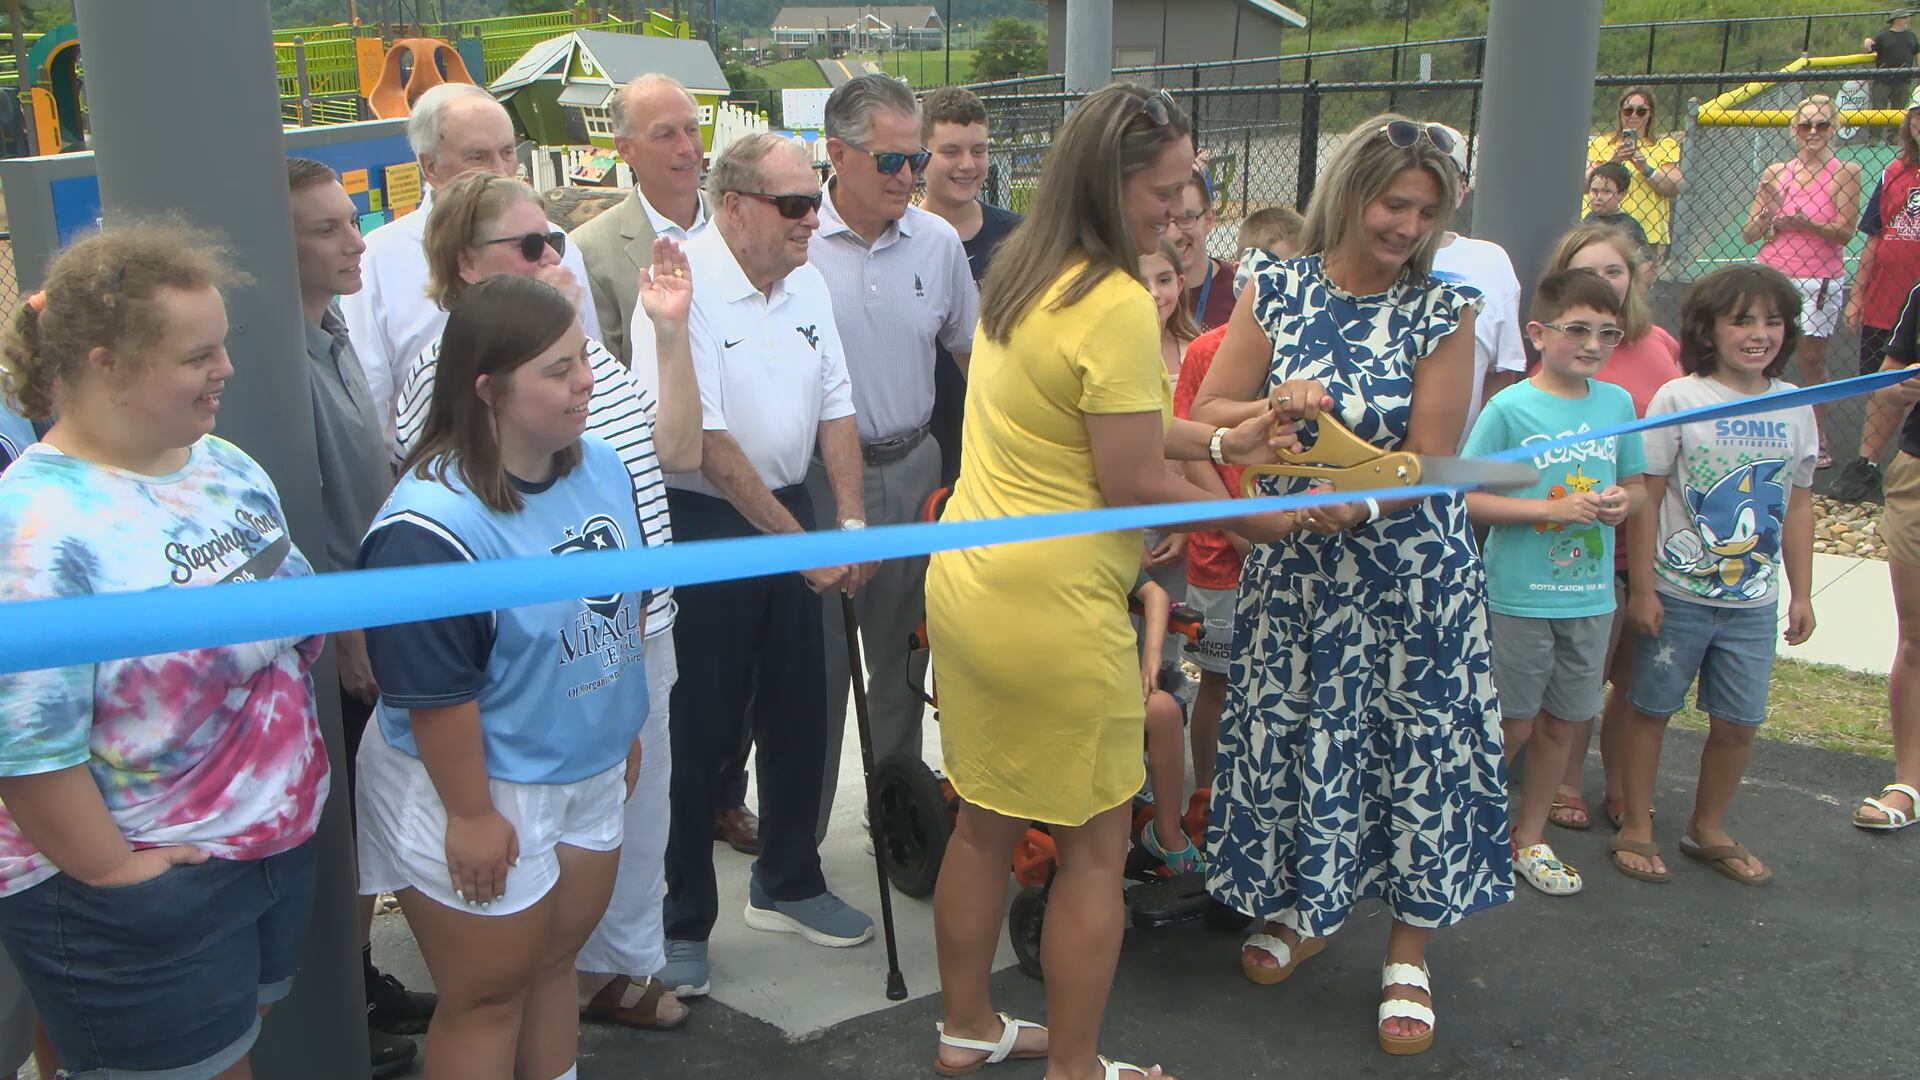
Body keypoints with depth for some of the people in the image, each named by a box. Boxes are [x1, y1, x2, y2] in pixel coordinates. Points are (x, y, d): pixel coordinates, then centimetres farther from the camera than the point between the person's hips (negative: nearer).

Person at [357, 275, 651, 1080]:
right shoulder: (431, 527, -29)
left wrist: (623, 727, 16)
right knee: (487, 999, 13)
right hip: (482, 794, -7)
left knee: (554, 963, 24)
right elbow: (434, 695, -24)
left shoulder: (600, 467, -3)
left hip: (589, 773, 7)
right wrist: (470, 814, -17)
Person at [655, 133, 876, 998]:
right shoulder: (686, 286, -17)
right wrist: (797, 542, -15)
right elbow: (703, 439, -20)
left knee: (799, 713, 15)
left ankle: (787, 885, 35)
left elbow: (835, 406, 8)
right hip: (702, 524, -7)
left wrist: (849, 522, -3)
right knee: (699, 730, 2)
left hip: (789, 514, 7)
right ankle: (681, 921, 19)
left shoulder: (805, 281, 7)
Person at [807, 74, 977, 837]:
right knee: (817, 656, 5)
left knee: (902, 651, 16)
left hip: (912, 468, 4)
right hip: (819, 474, -4)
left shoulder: (938, 242, 2)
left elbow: (973, 353, 12)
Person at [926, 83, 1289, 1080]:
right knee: (1095, 846, 10)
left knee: (983, 821, 20)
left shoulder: (1018, 274, 8)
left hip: (965, 583, 9)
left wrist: (1217, 442, 11)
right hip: (1054, 611, -8)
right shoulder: (1117, 305, -20)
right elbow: (1132, 486, -17)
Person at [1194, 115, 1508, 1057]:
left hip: (1411, 570, -2)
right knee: (1287, 731, 12)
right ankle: (1297, 910, 37)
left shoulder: (1444, 310, -7)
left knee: (1415, 743, 5)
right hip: (1290, 564, 2)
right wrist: (1278, 406, -22)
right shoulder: (1275, 289, -2)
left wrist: (1357, 502, -30)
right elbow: (1208, 414, -2)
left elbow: (1428, 459, -12)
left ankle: (1407, 957, 24)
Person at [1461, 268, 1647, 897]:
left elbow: (1635, 484, 15)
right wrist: (1554, 508, -20)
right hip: (1519, 595, -5)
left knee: (1561, 723, 14)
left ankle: (1529, 840, 31)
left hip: (1590, 595, 5)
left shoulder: (1617, 403, 4)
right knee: (1514, 723, 5)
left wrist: (1622, 502, -8)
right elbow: (1467, 498, -13)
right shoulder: (1509, 408, -11)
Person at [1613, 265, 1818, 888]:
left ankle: (1708, 829, 30)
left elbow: (1797, 505, 10)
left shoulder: (1794, 407, 4)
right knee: (1652, 707, 7)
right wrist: (1642, 588, -10)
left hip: (1754, 600, 4)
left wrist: (1801, 592, 10)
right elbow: (1647, 497, -9)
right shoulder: (1679, 399, -9)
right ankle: (1635, 828, 22)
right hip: (1678, 593, -4)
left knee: (1739, 721, 10)